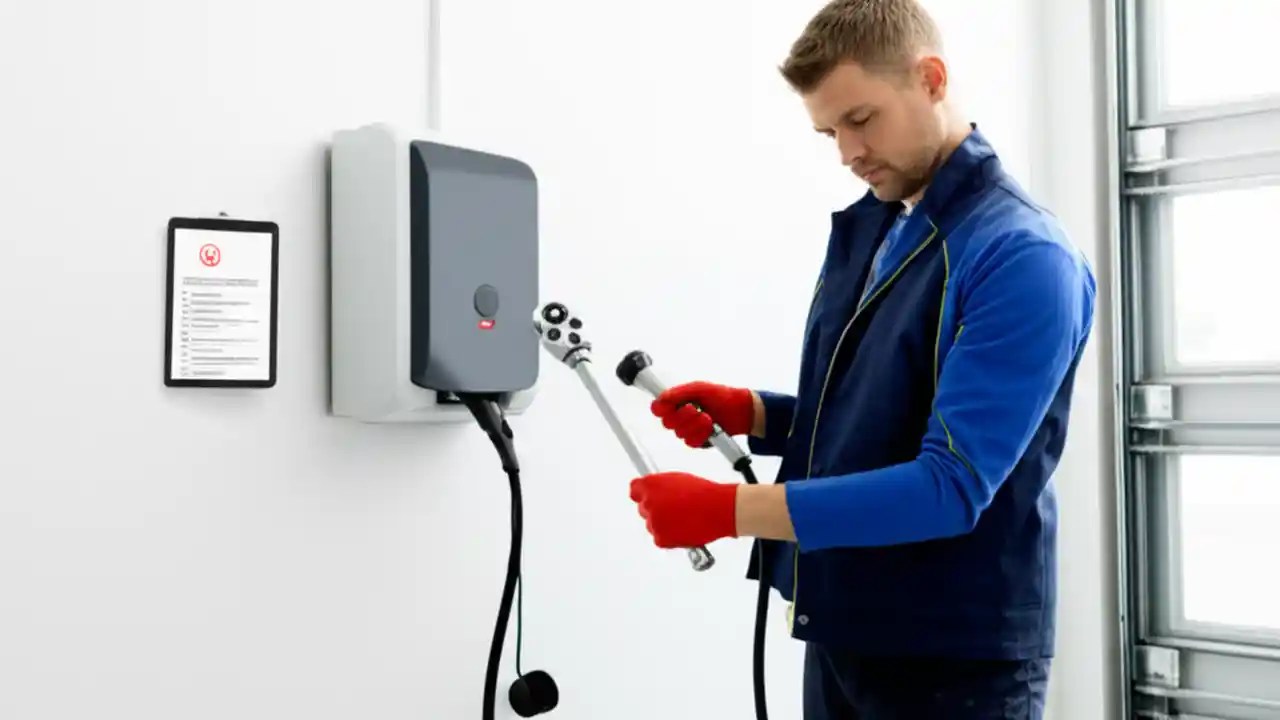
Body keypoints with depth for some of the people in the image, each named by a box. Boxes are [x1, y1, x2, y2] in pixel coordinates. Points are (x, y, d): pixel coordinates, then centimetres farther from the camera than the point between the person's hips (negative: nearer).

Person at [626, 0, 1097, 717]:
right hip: (841, 632, 7)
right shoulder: (864, 227, 8)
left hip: (956, 657, -7)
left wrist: (730, 510, -28)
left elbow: (951, 484, -25)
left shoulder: (1024, 256, -19)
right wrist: (748, 413, -2)